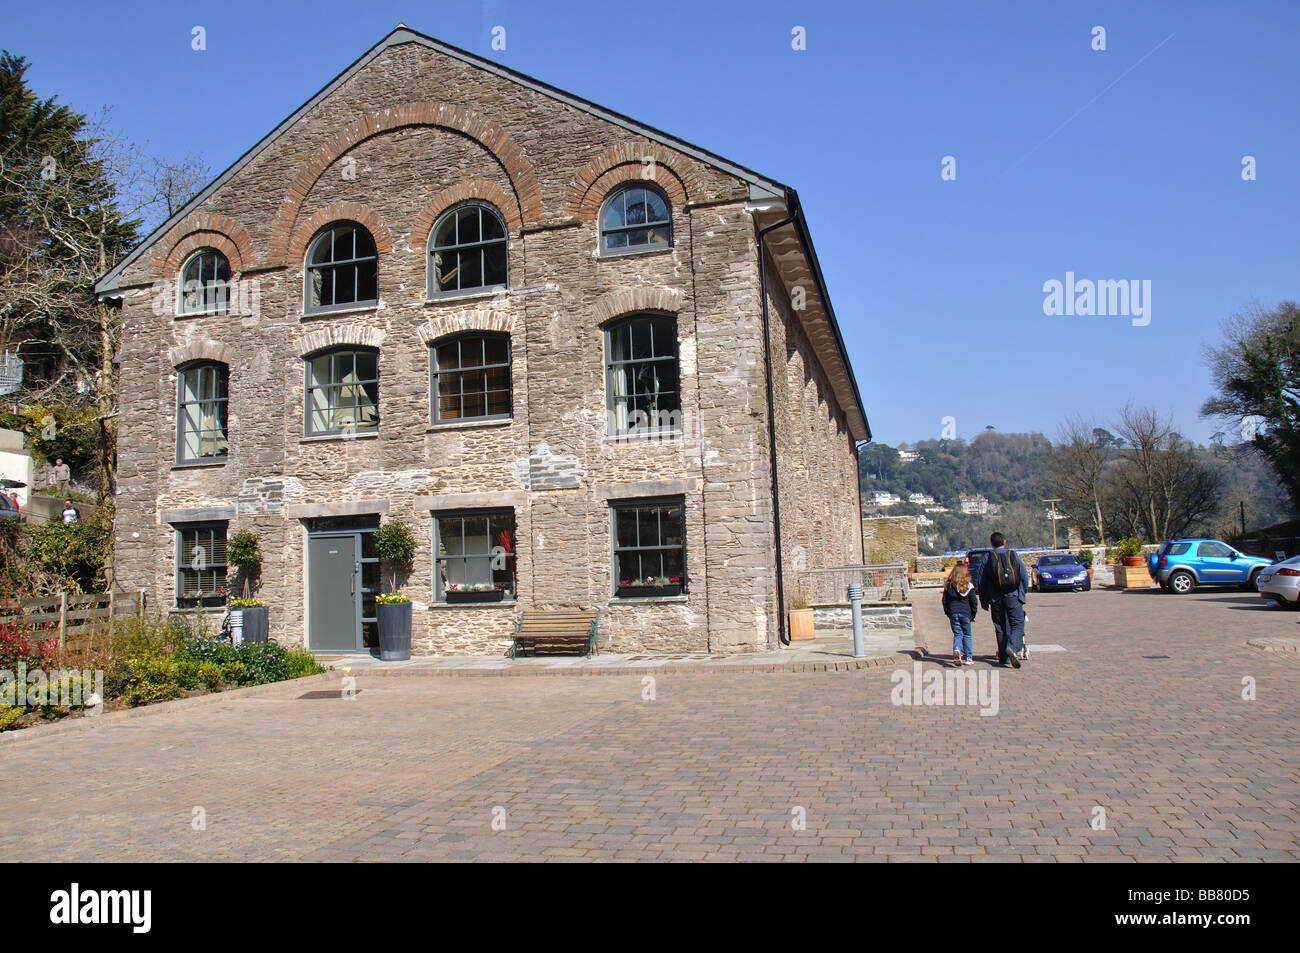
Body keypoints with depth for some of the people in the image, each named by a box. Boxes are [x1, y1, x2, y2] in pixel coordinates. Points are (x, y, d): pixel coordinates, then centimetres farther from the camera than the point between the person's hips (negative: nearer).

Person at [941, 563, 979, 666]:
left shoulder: (948, 586, 3)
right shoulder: (968, 586, -2)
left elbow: (945, 601, 7)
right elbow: (974, 602, 1)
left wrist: (948, 613, 16)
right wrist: (973, 615, 11)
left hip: (953, 613, 1)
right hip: (965, 613, -1)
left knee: (957, 634, 6)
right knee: (967, 635, 9)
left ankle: (956, 649, -22)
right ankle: (968, 658, 8)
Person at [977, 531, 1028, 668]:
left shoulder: (988, 558, 3)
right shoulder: (1013, 555, 3)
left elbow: (981, 582, 3)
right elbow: (1024, 576, 3)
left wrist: (984, 601, 11)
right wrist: (1021, 593, 16)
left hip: (996, 599, 1)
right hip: (1013, 597, -1)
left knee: (1001, 627, 10)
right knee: (1017, 624, 0)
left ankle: (1004, 657, 12)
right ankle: (1013, 647, -25)